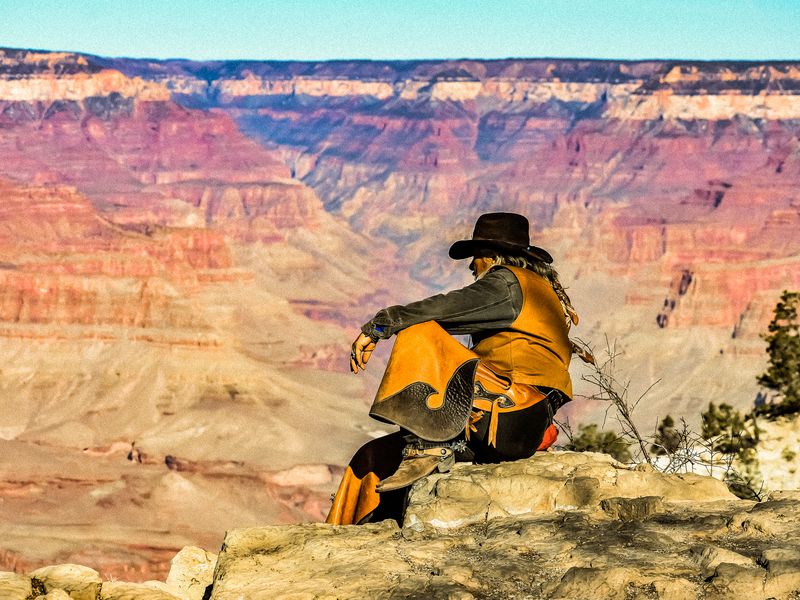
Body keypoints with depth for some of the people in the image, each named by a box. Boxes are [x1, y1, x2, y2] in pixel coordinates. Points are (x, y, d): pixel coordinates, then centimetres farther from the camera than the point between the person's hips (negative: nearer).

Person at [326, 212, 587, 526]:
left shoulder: (507, 282, 1)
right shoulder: (536, 289, 29)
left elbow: (446, 308, -13)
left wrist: (376, 326, -13)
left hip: (514, 415, -10)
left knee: (419, 336, -21)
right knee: (374, 457, 6)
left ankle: (429, 446, -29)